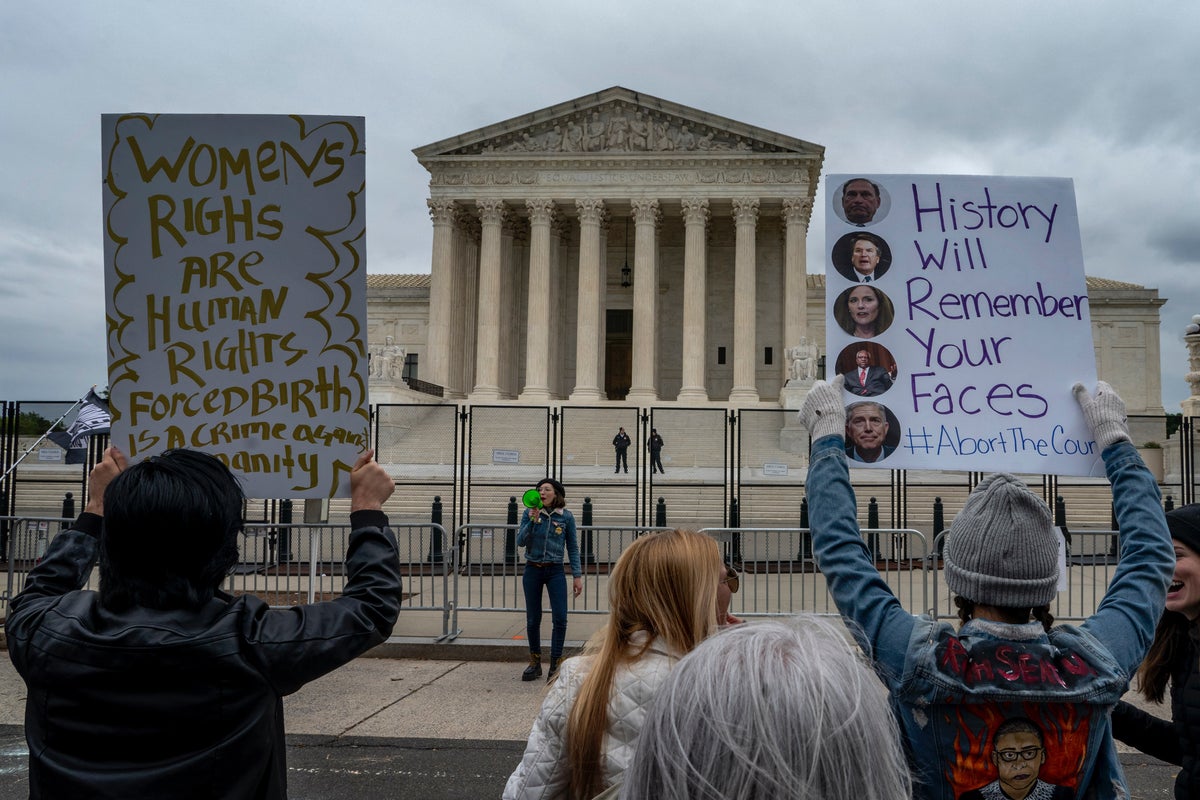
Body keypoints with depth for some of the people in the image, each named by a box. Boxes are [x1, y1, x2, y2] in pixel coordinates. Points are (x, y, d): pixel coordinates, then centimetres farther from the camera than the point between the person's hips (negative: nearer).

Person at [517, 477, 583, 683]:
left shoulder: (566, 517, -2)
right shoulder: (529, 513, -1)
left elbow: (573, 548, 3)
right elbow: (520, 542, -6)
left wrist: (577, 575, -1)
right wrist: (533, 520, -19)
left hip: (555, 571, -1)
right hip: (533, 571, 1)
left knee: (559, 619, -10)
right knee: (533, 620, 8)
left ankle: (555, 666, 0)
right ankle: (535, 663, 23)